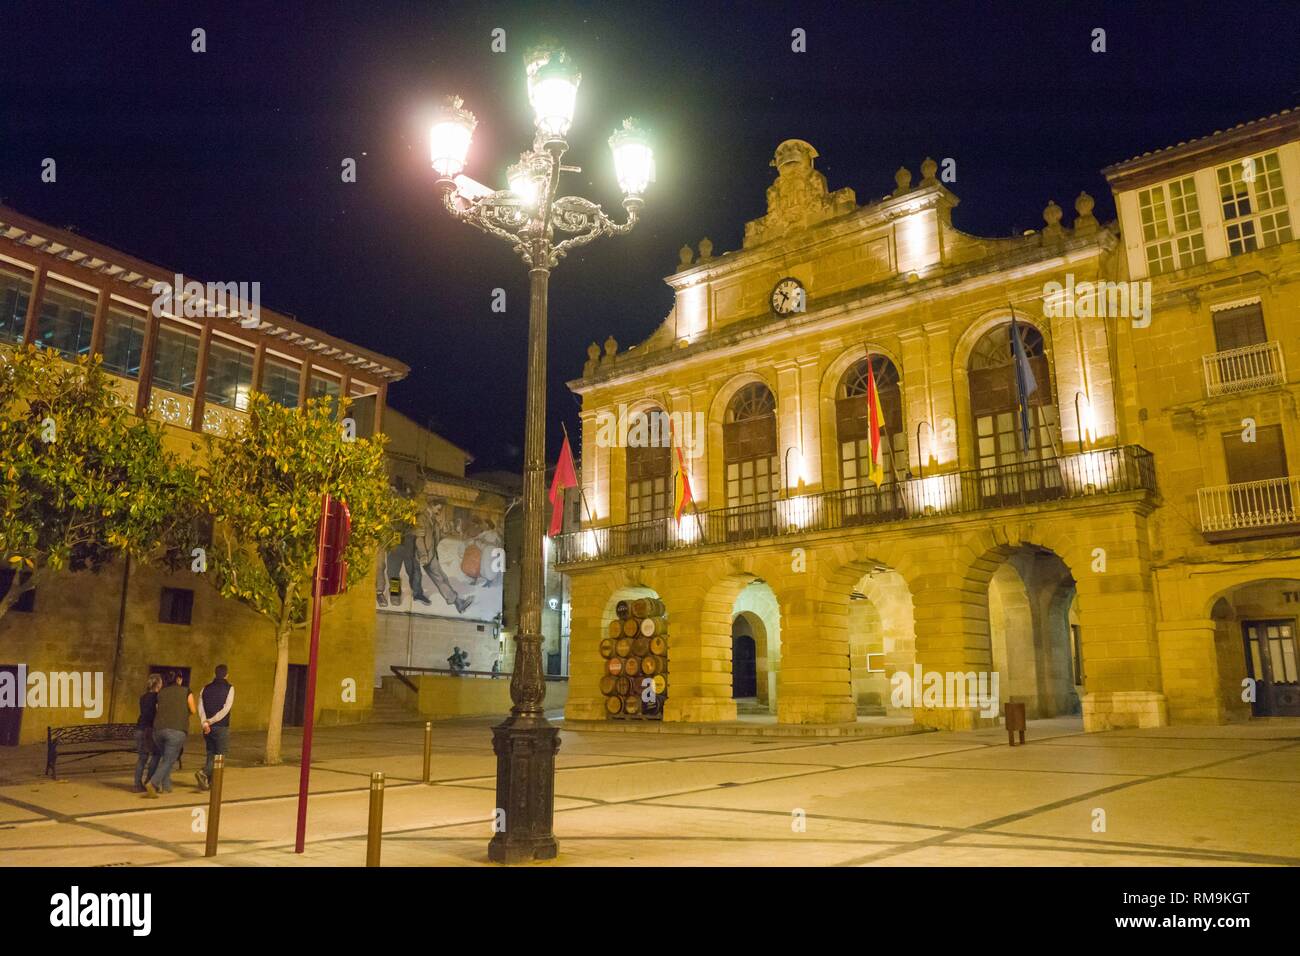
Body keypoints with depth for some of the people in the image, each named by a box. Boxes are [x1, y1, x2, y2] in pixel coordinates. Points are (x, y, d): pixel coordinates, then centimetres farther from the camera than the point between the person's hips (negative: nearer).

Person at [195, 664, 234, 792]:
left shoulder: (205, 689, 9)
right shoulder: (229, 688, -5)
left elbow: (200, 708, -1)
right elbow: (226, 709, -15)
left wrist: (205, 723, -11)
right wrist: (211, 721, -13)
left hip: (208, 728, 5)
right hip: (221, 727, -5)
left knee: (211, 753, 15)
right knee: (220, 754, 2)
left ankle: (209, 781, 14)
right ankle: (203, 773, -19)